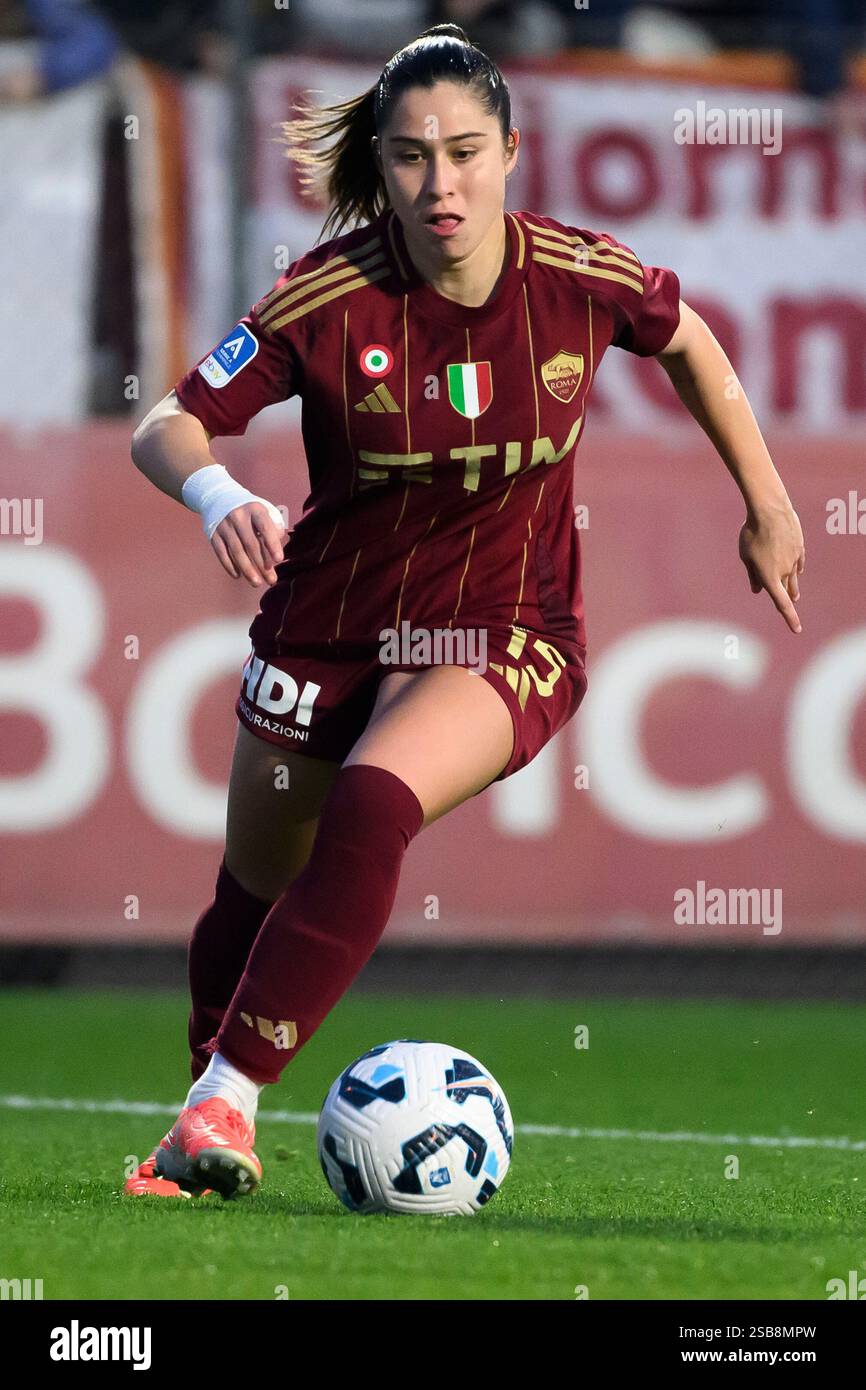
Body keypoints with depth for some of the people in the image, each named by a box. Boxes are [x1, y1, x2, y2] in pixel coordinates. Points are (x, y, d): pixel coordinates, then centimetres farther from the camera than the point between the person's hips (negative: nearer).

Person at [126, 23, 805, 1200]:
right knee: (256, 890, 13)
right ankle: (211, 1137, 41)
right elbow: (166, 427, -20)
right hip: (329, 623, 1)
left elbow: (689, 342, 8)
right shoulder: (328, 298, -19)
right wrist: (216, 495, -42)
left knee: (369, 812, -31)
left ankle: (224, 1104, -28)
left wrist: (767, 506, 15)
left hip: (507, 632, -1)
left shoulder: (582, 278, -14)